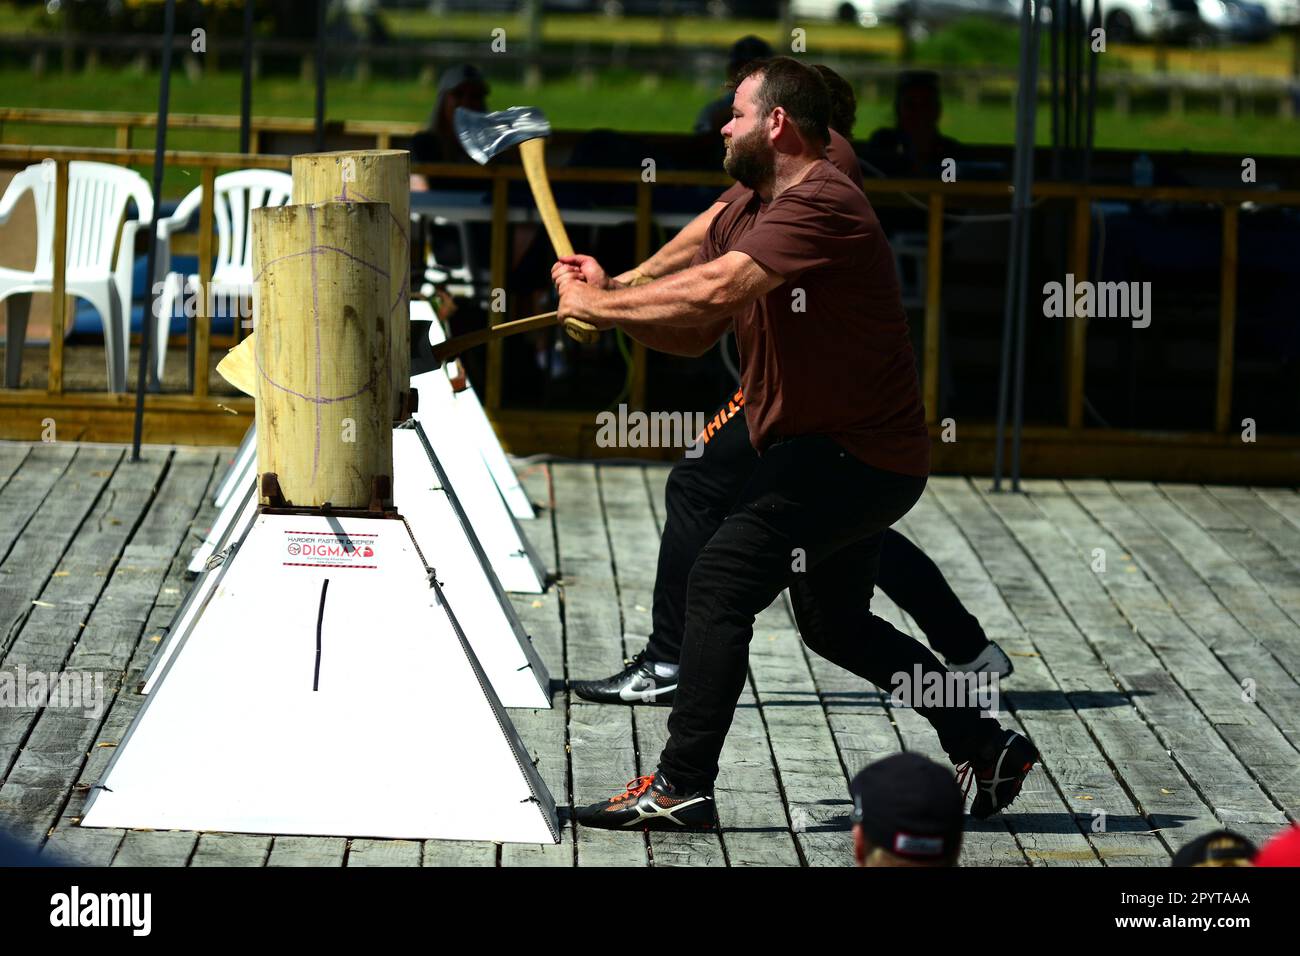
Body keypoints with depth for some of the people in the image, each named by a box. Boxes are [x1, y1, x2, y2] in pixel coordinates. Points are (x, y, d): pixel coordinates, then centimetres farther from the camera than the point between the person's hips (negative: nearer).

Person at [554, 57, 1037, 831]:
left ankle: (681, 787, -16)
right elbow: (695, 335, 7)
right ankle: (990, 750, 29)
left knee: (721, 584, -17)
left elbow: (714, 291, -32)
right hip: (850, 454, 11)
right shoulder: (744, 216, 11)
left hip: (854, 456, -11)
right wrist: (606, 299, -9)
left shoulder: (822, 205, -21)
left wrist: (596, 303, -22)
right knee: (836, 623, 22)